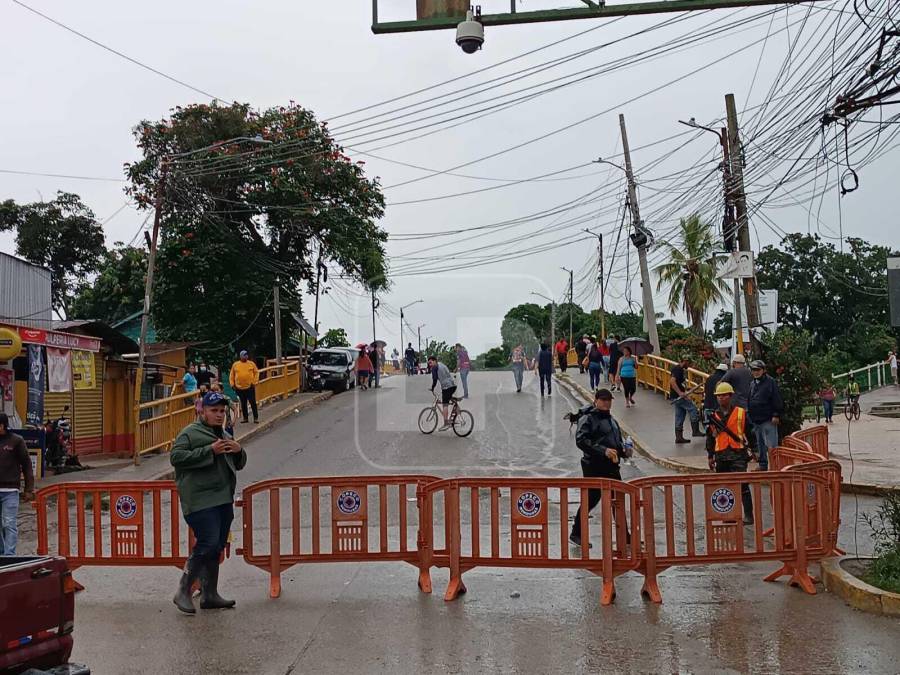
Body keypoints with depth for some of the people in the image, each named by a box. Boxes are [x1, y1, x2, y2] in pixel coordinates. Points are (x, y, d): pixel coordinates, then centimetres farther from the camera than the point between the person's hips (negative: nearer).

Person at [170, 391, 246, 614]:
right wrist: (210, 451, -20)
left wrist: (239, 451, 6)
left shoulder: (225, 436, 23)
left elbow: (239, 465, 30)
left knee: (217, 547, 10)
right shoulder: (190, 433, -2)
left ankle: (210, 595, 18)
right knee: (207, 544, -15)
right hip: (201, 500, -8)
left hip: (223, 499, 8)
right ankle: (183, 592, -2)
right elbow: (175, 457, -16)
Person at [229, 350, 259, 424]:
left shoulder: (251, 364, 3)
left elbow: (256, 372, 4)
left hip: (250, 387, -1)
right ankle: (245, 418, 18)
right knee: (243, 404, 9)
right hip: (239, 388, 1)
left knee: (253, 403, -2)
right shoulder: (235, 364, 5)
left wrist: (255, 382, -5)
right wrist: (232, 384, 2)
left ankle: (256, 418, 2)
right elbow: (231, 375, 9)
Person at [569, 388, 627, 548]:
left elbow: (618, 441, 29)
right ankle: (576, 534, 16)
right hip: (594, 467, -7)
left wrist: (623, 450, 6)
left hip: (612, 466, 8)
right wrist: (603, 450, -26)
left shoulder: (612, 420, 18)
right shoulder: (588, 418, -8)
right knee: (591, 500, -1)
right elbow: (581, 440, -20)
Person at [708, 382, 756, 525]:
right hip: (721, 456, 4)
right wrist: (710, 456, 13)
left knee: (742, 485, -10)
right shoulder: (714, 415, 11)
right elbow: (711, 437, 15)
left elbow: (749, 433, 7)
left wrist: (751, 451, 5)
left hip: (738, 455, -4)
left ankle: (748, 516, -4)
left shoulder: (741, 413, 2)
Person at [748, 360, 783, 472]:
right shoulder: (752, 384, 16)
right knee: (760, 446, 13)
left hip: (768, 420, -7)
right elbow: (749, 402, 23)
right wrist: (749, 415, 18)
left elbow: (777, 400, -9)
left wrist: (776, 415, -14)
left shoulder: (771, 382, -5)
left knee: (771, 446, -10)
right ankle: (763, 465, 21)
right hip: (756, 421, 7)